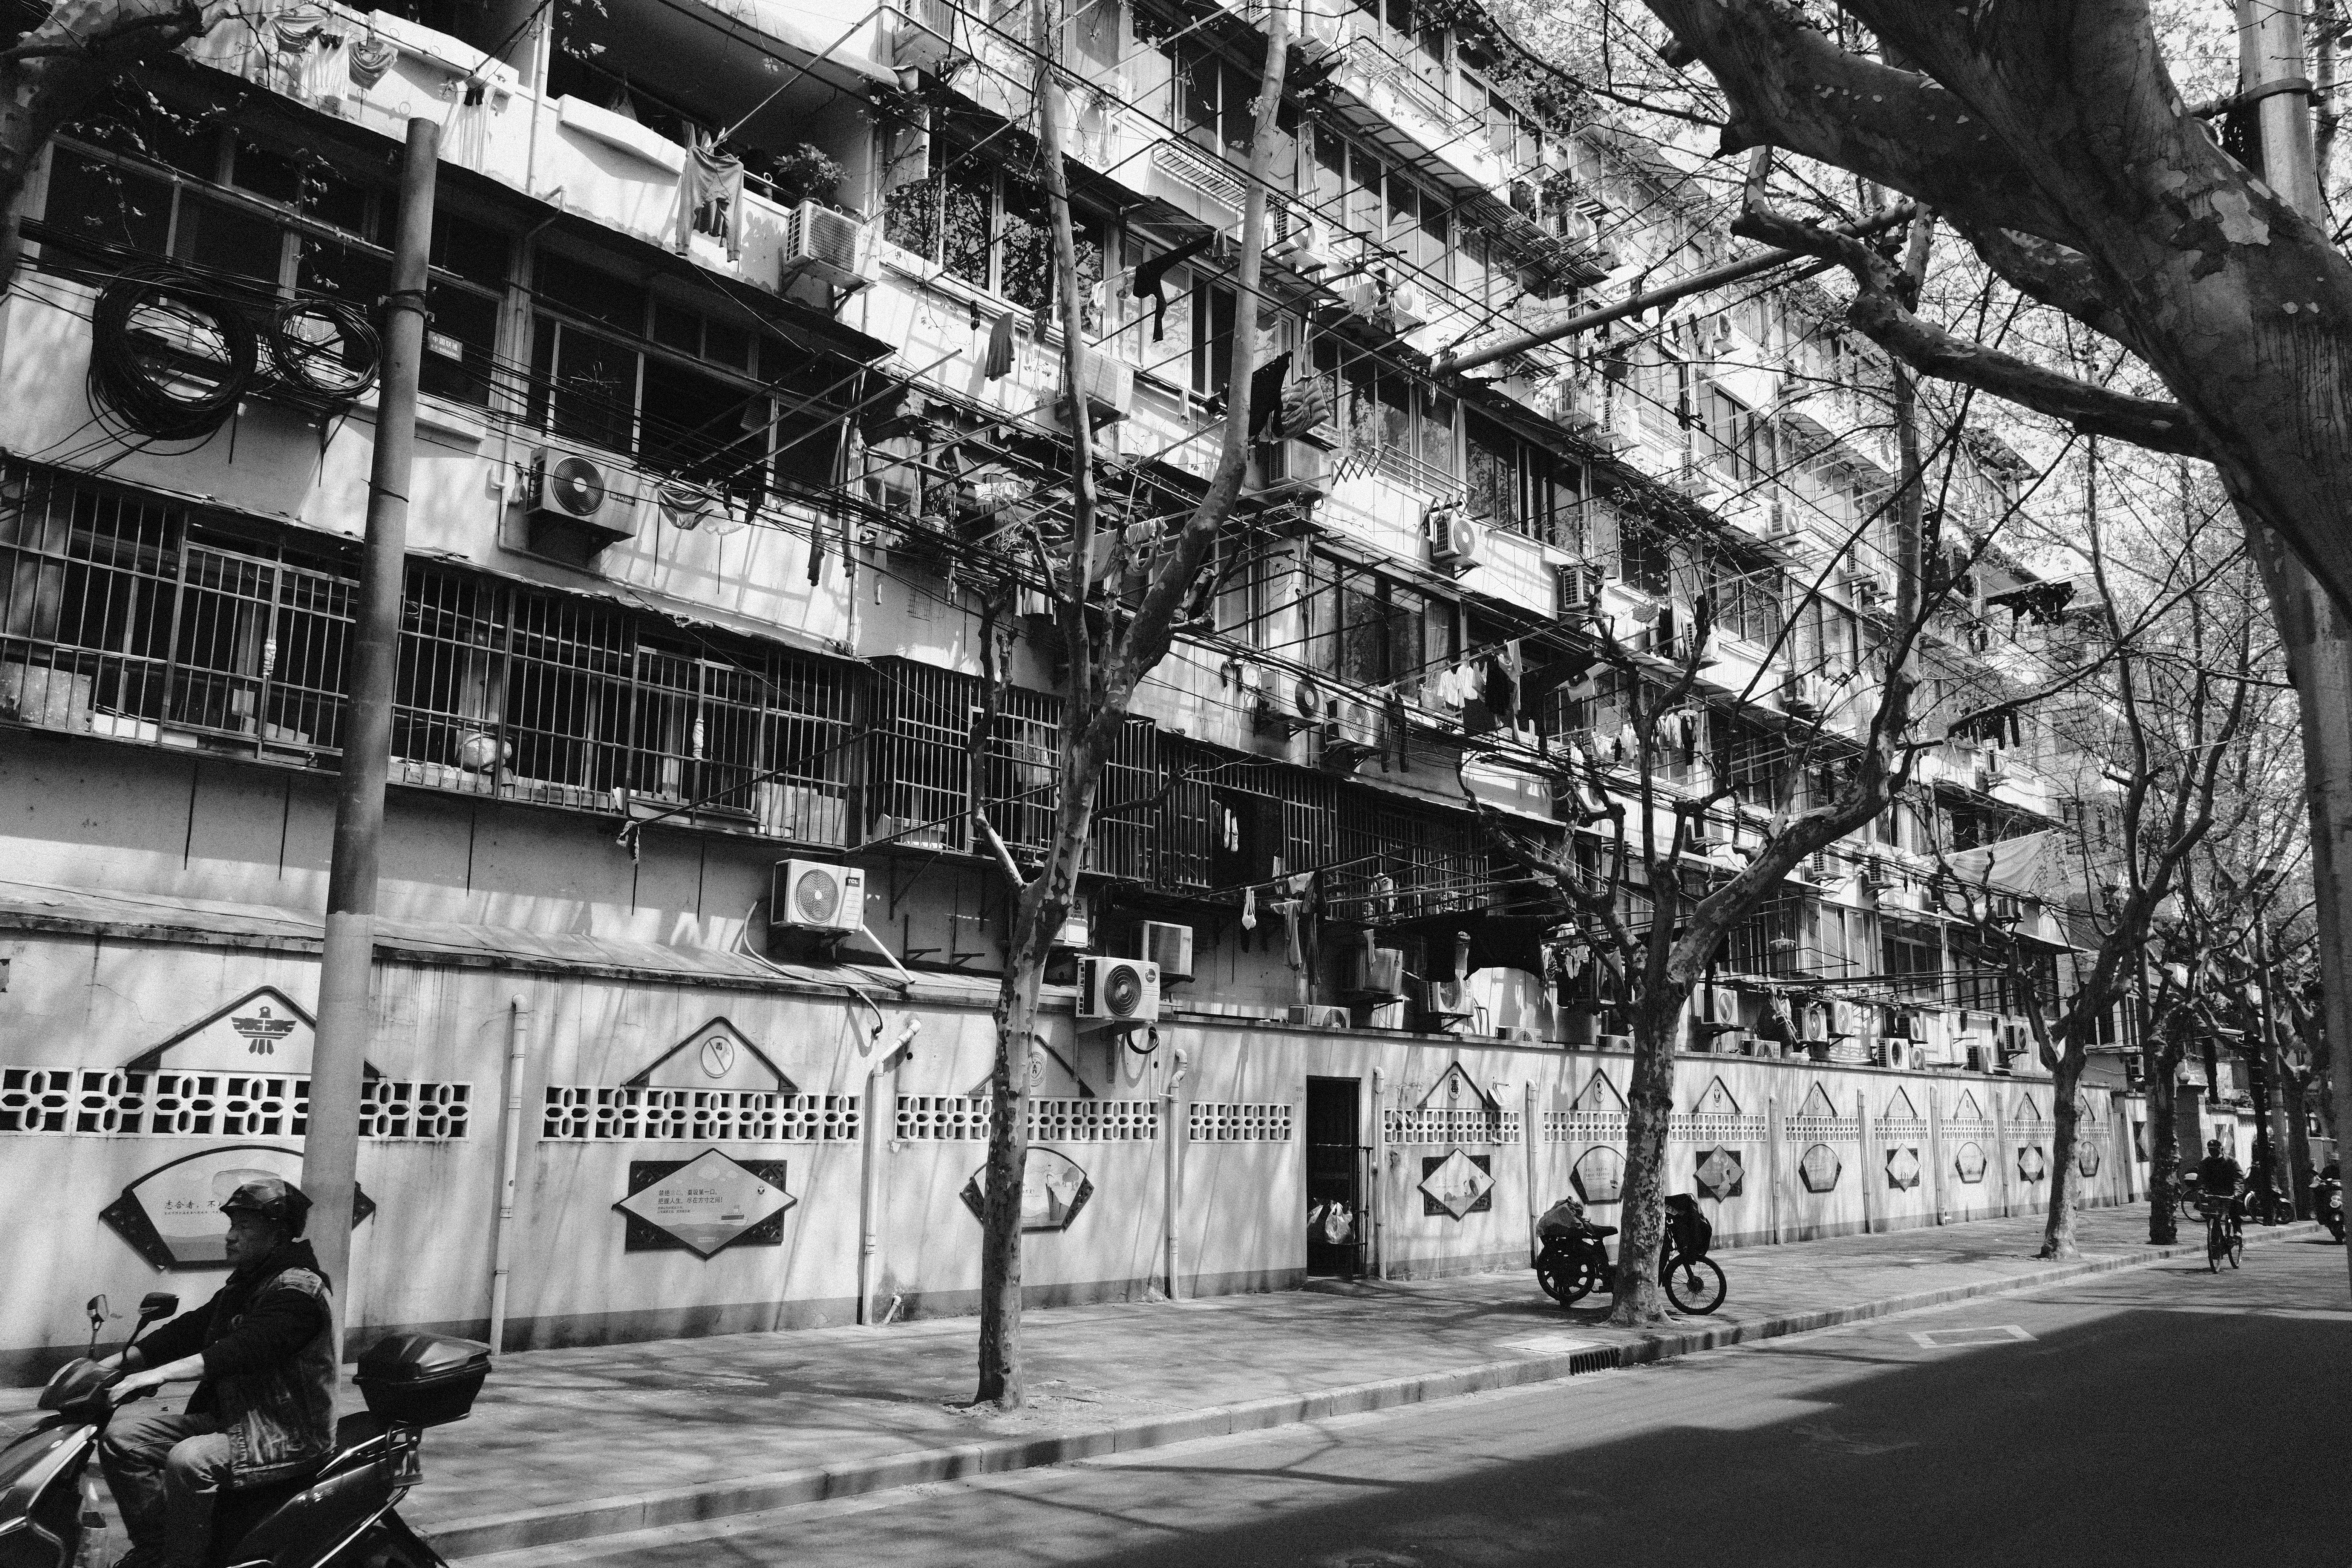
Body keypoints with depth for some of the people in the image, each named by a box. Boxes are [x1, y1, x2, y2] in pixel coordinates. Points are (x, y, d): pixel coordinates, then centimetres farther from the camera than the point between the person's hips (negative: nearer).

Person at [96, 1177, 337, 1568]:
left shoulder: (297, 1290, -16)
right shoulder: (244, 1285, 16)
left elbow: (244, 1349, -28)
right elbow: (190, 1329, 12)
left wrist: (160, 1373, -33)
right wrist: (116, 1363, 1)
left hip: (289, 1434, -10)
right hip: (230, 1417, 10)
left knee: (188, 1461, -32)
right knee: (121, 1434, 0)